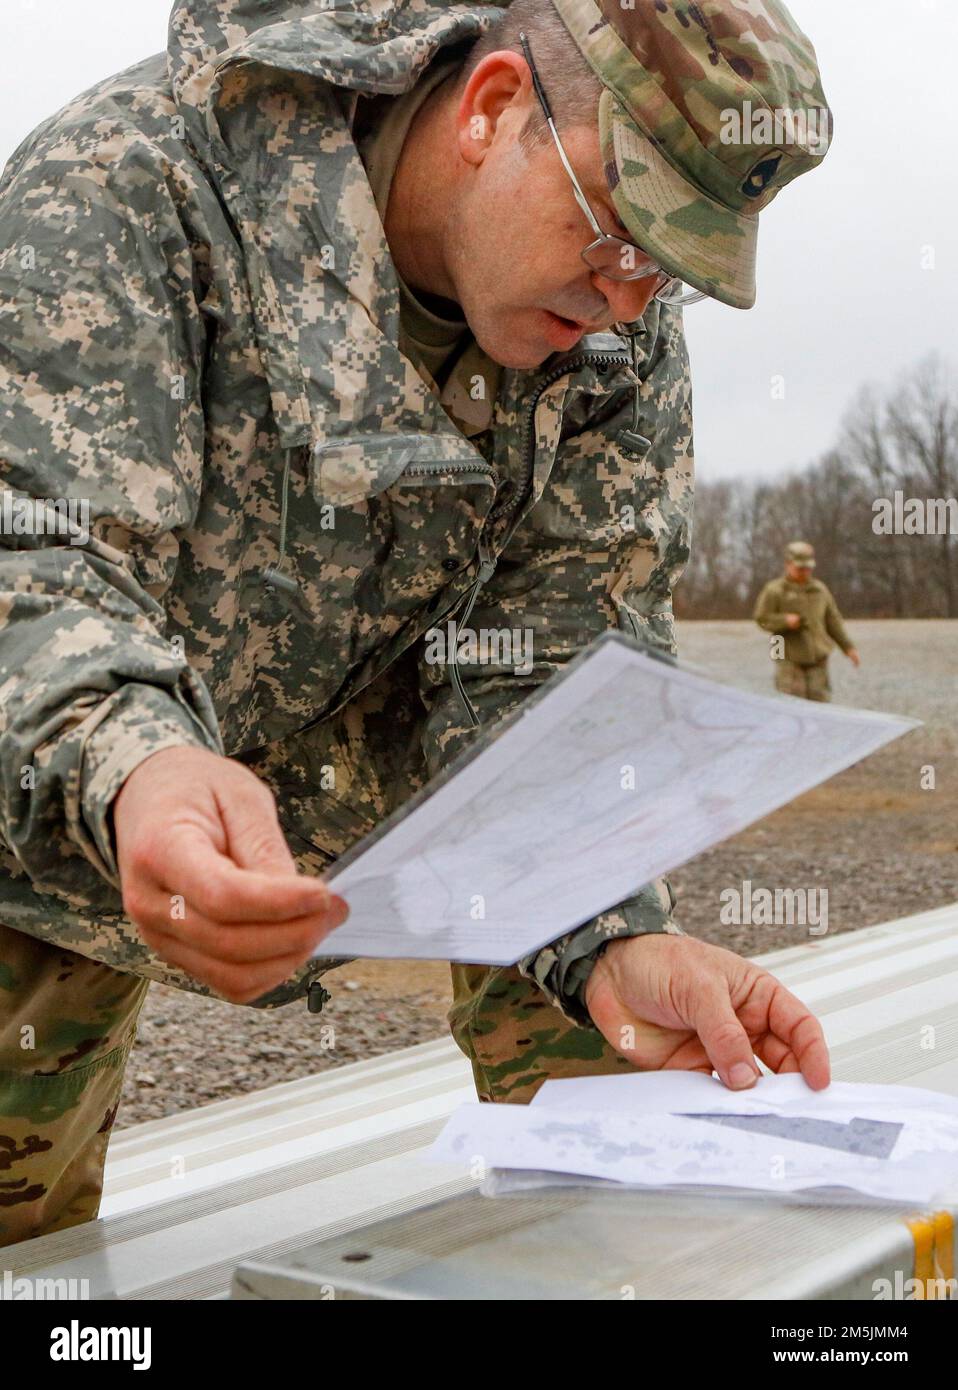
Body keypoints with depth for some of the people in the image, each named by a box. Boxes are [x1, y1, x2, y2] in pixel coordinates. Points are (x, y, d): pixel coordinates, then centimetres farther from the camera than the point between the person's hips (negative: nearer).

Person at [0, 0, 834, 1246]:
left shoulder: (627, 348, -15)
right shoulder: (131, 176, -29)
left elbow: (551, 682, -19)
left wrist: (616, 942, -38)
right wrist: (122, 776, -61)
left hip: (359, 746, 4)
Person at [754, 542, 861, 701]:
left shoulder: (820, 589, 12)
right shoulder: (775, 590, 0)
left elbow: (833, 621, 13)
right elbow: (762, 619, -4)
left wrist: (848, 647, 5)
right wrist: (785, 620, -21)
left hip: (817, 658, 4)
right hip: (790, 659, -4)